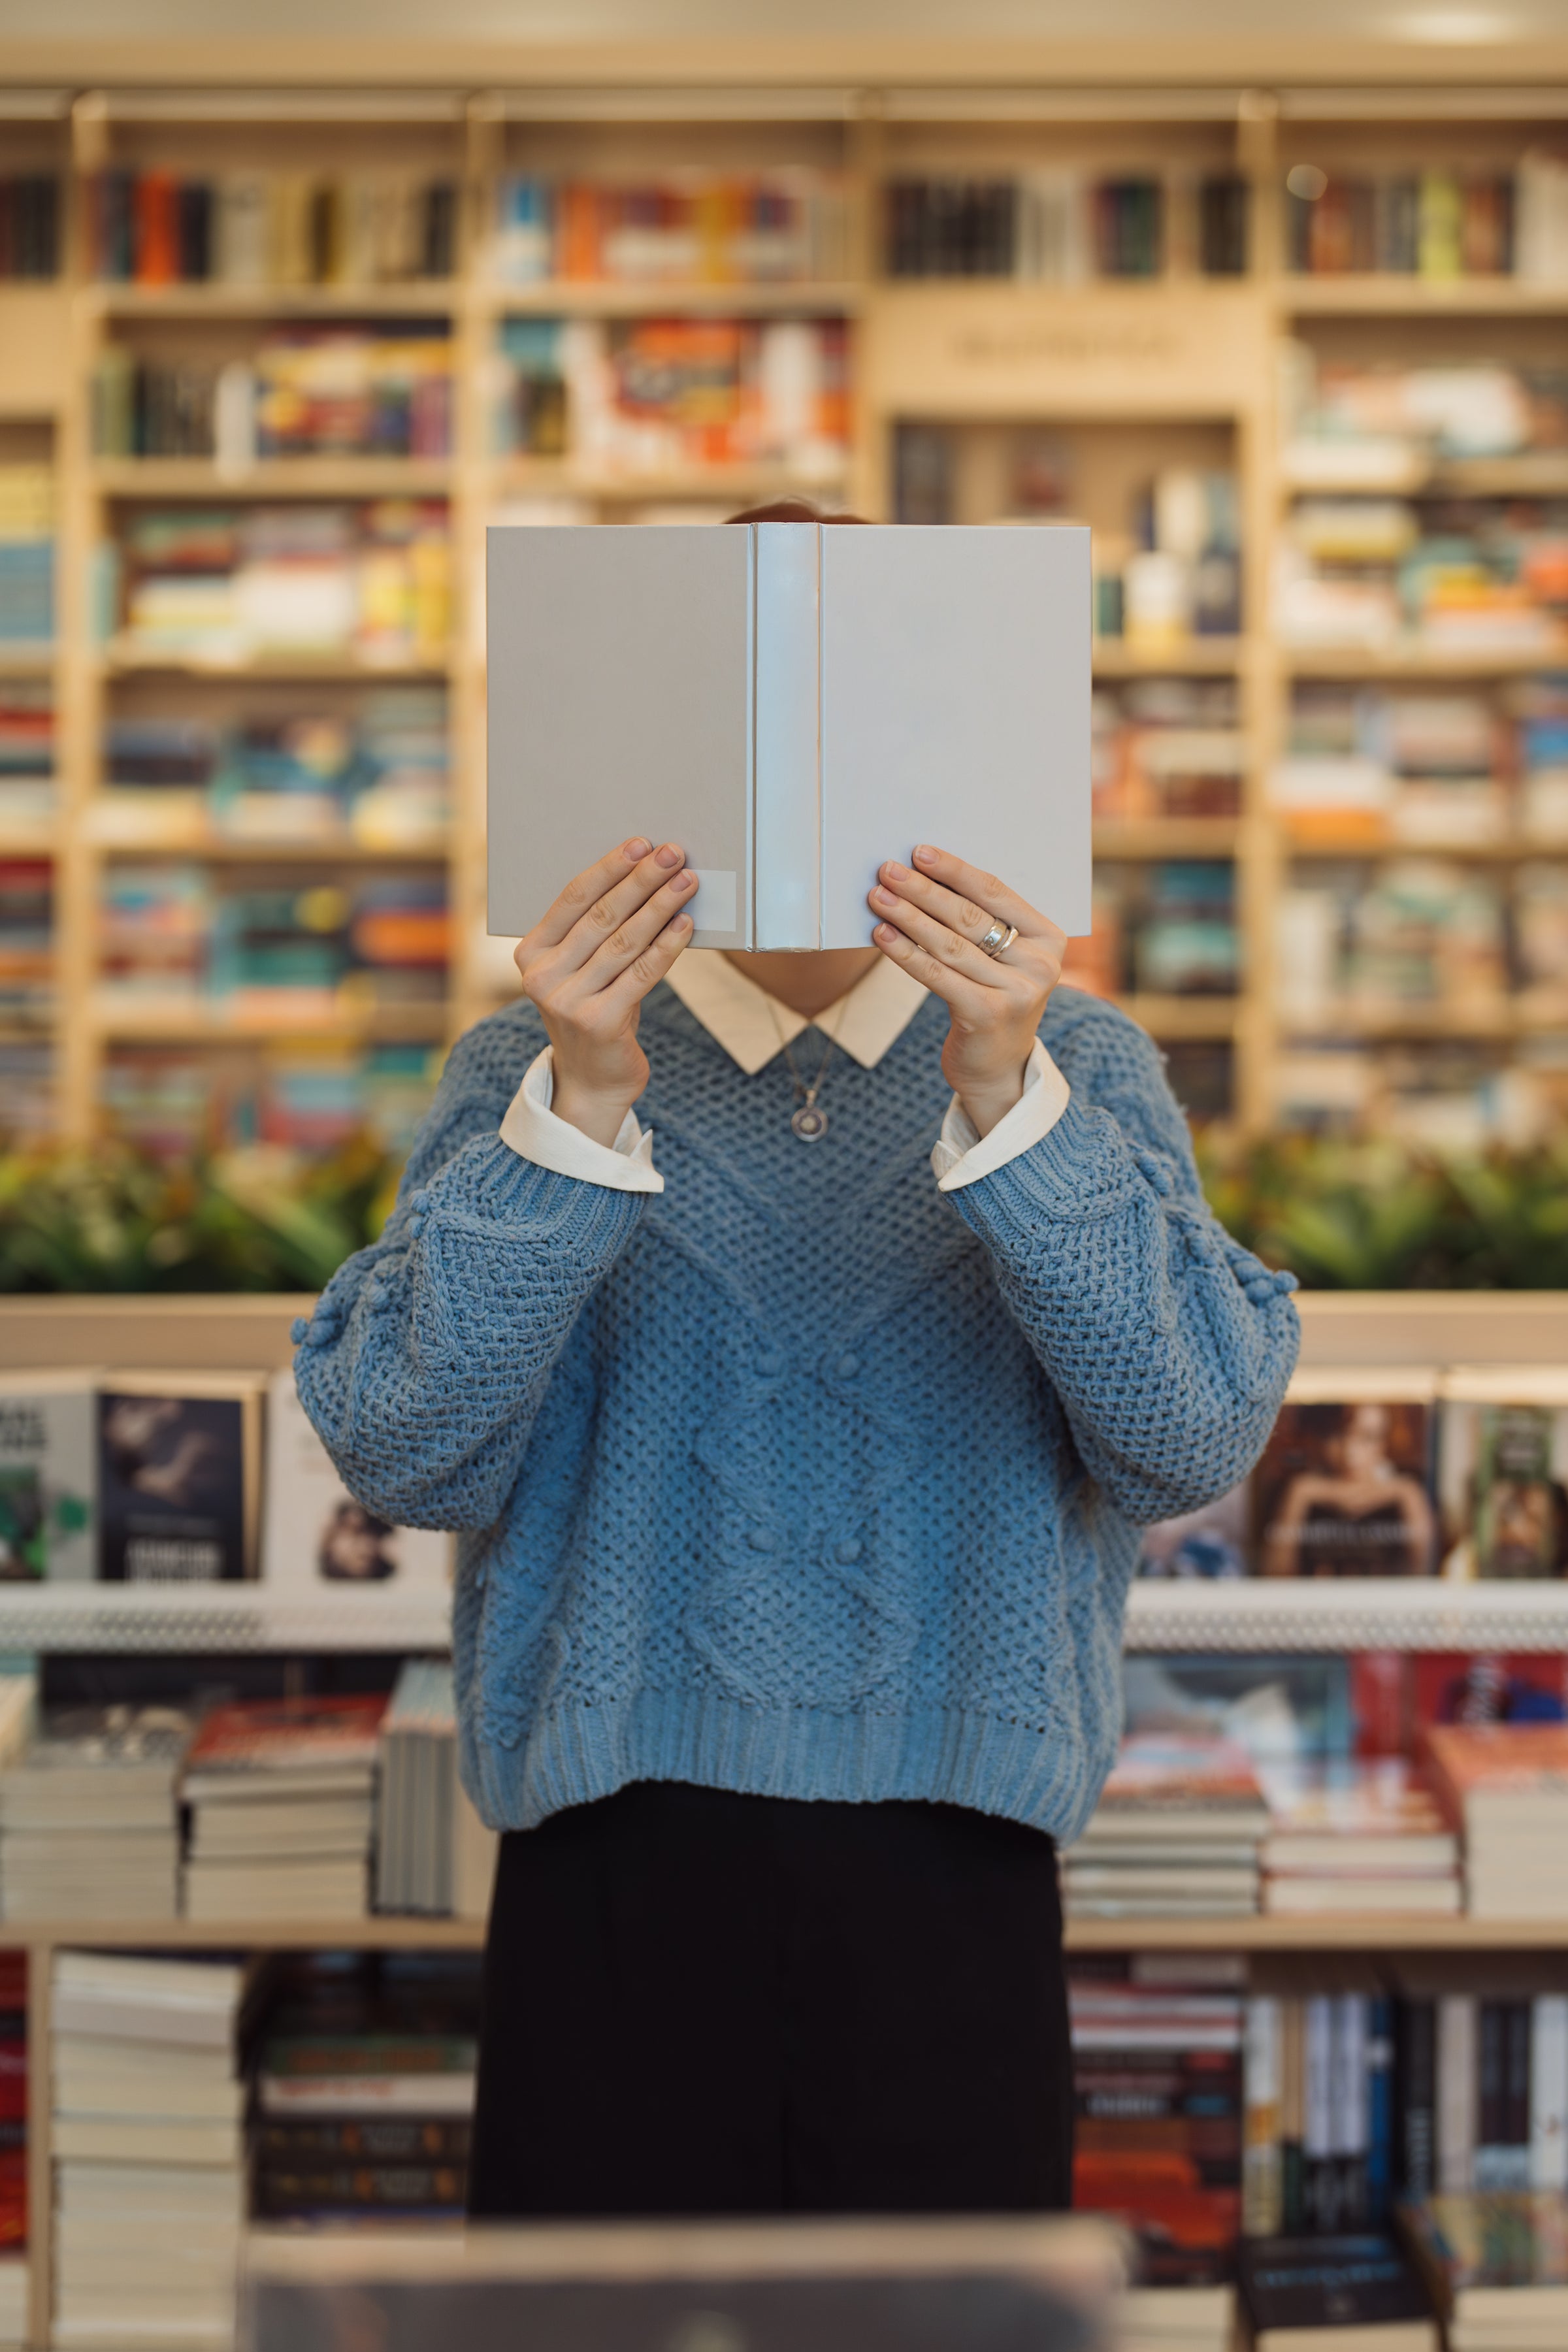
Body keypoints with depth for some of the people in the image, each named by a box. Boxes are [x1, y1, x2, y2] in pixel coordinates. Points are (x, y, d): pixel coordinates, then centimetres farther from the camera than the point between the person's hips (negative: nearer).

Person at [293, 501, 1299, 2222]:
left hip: (954, 1887, 1)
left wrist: (1006, 1095, -23)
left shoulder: (1078, 1066, 4)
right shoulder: (526, 1069, 3)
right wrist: (581, 1106, -20)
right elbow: (408, 1456, -10)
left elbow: (1189, 1440, -11)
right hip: (613, 1878, 0)